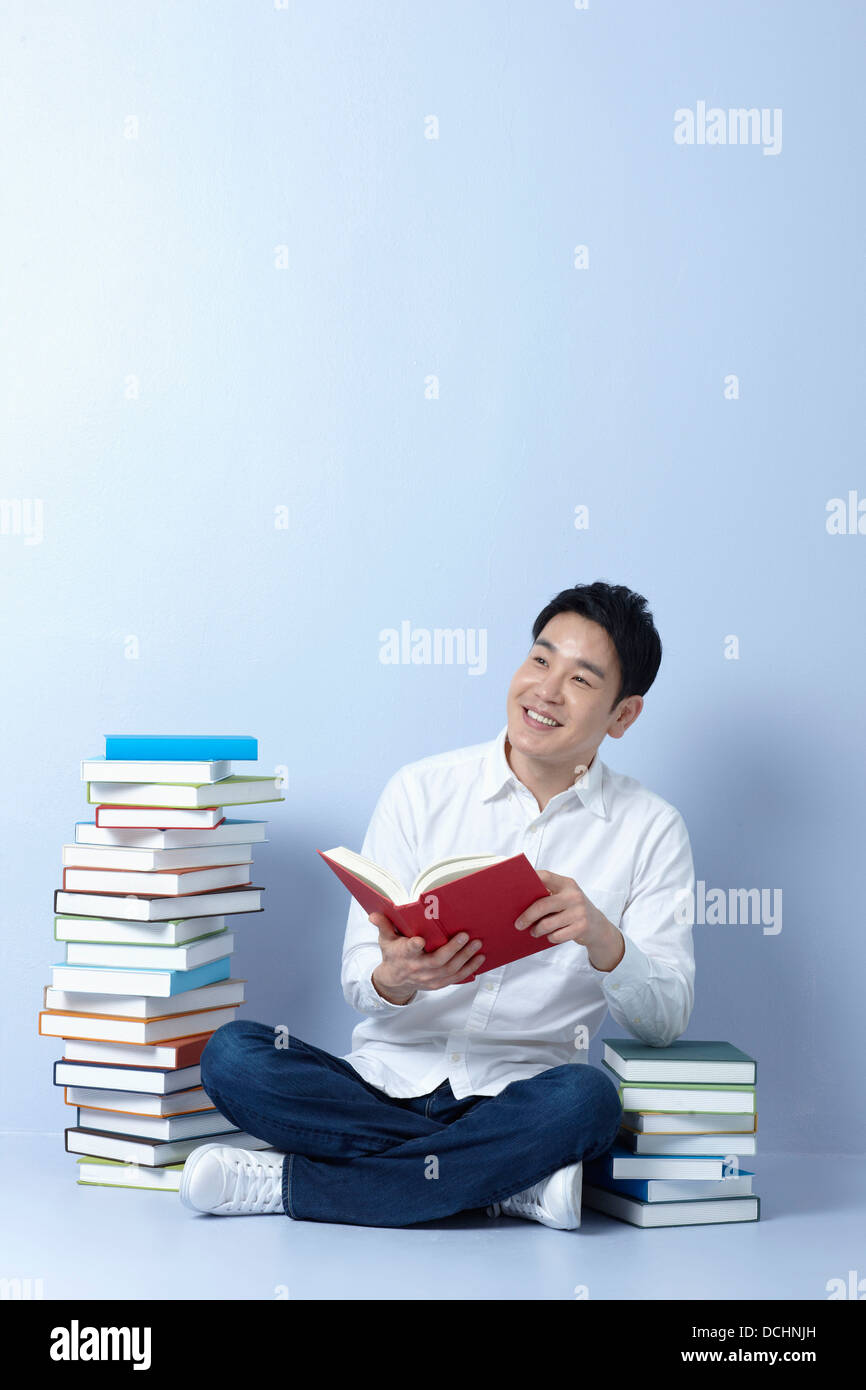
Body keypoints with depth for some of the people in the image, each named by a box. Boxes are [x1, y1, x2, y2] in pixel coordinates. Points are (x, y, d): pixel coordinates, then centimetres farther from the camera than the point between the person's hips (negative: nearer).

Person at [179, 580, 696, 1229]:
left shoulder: (650, 828, 4)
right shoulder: (422, 790, 5)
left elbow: (666, 1019, -2)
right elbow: (358, 979, 0)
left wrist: (602, 938, -23)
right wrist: (396, 979, -25)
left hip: (515, 1101, -2)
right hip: (385, 1082, 2)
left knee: (585, 1098, -36)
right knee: (230, 1055, -24)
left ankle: (289, 1184, -23)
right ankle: (514, 1180, -20)